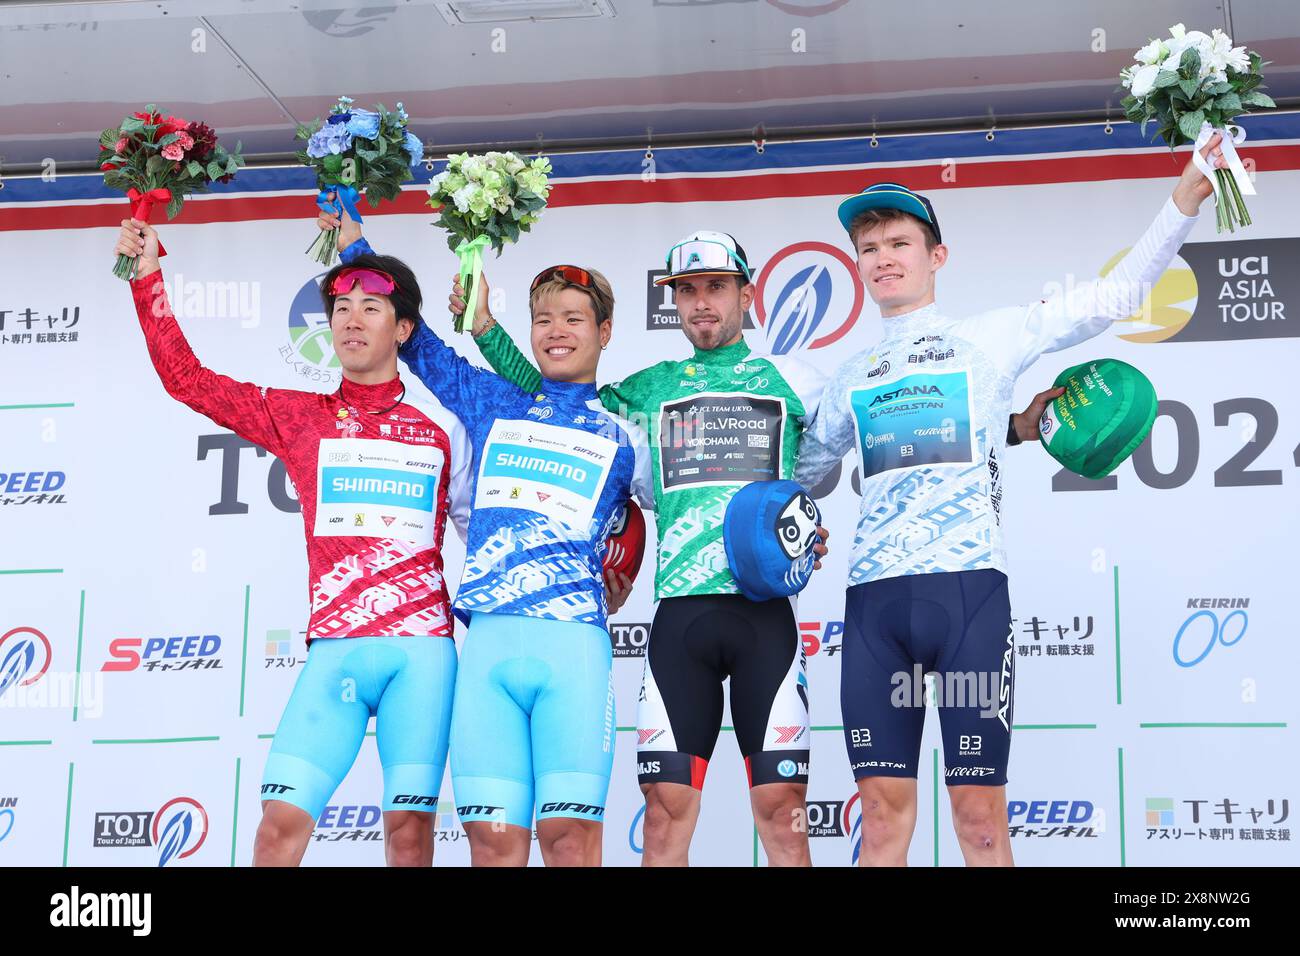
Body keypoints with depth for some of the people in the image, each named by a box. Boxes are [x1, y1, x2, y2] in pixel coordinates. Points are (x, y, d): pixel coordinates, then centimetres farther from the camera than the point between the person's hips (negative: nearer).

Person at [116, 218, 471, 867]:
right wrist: (149, 277, 9)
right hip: (335, 649, 0)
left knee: (410, 823, -4)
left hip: (422, 647, 0)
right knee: (282, 819, -10)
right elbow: (185, 378, 12)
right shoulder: (298, 417, 13)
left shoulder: (442, 429, 13)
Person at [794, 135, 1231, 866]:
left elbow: (1115, 297, 8)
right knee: (885, 806, 1)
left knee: (980, 813, -3)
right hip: (875, 593, 3)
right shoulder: (853, 376, 21)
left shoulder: (990, 337, 11)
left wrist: (1185, 200, 1)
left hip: (969, 585, -3)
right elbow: (804, 467, 34)